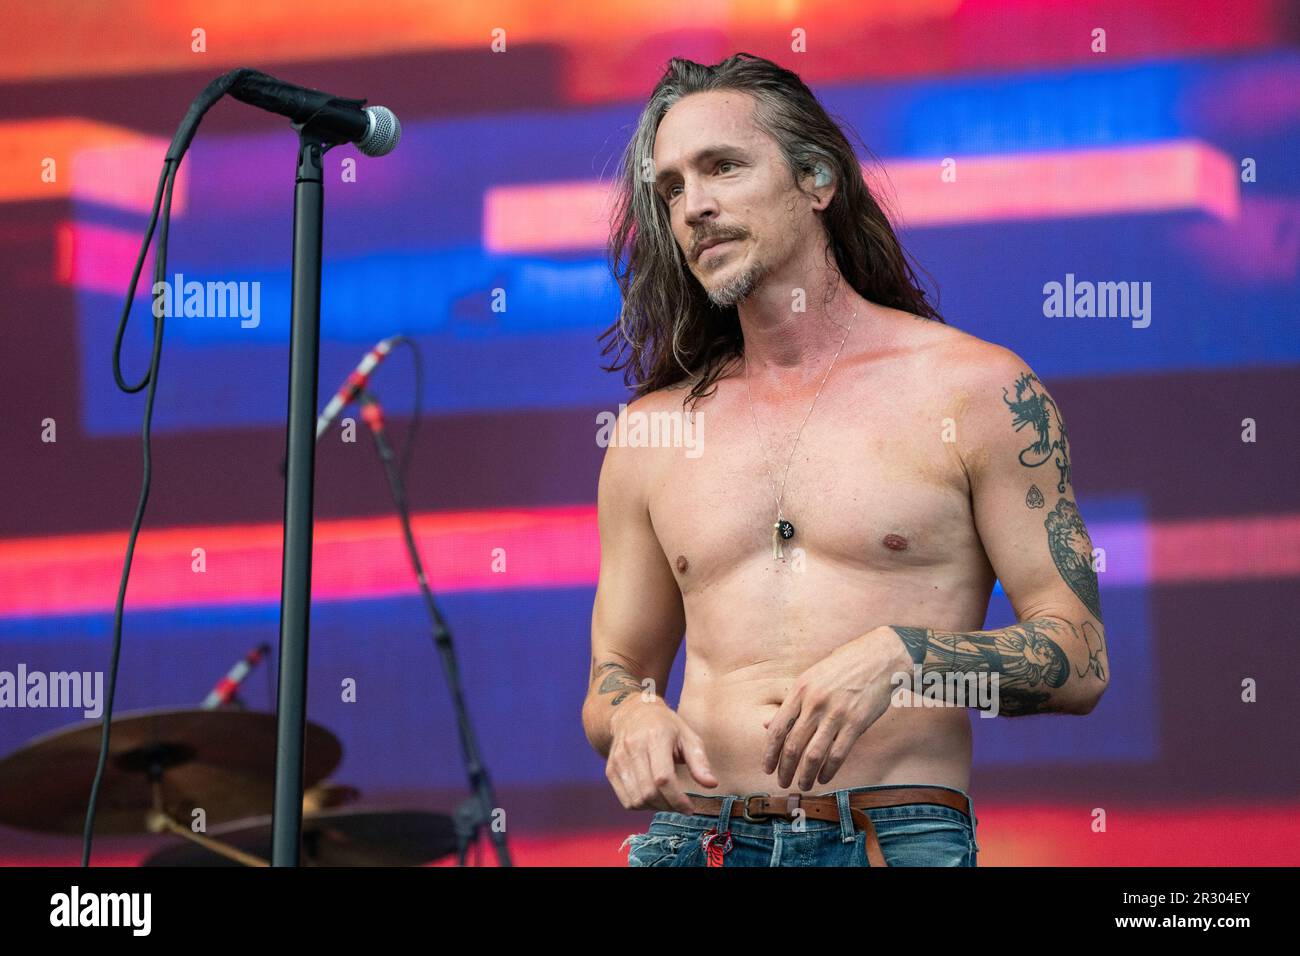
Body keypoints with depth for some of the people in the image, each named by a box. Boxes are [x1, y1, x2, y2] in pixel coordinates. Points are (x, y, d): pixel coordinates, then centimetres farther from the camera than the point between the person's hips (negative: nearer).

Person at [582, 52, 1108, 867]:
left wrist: (902, 655, -15)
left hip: (897, 839, -2)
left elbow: (1080, 660, 1)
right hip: (693, 838, 3)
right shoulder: (652, 431, 15)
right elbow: (612, 676, 21)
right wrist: (632, 715, -3)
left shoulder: (980, 389, 4)